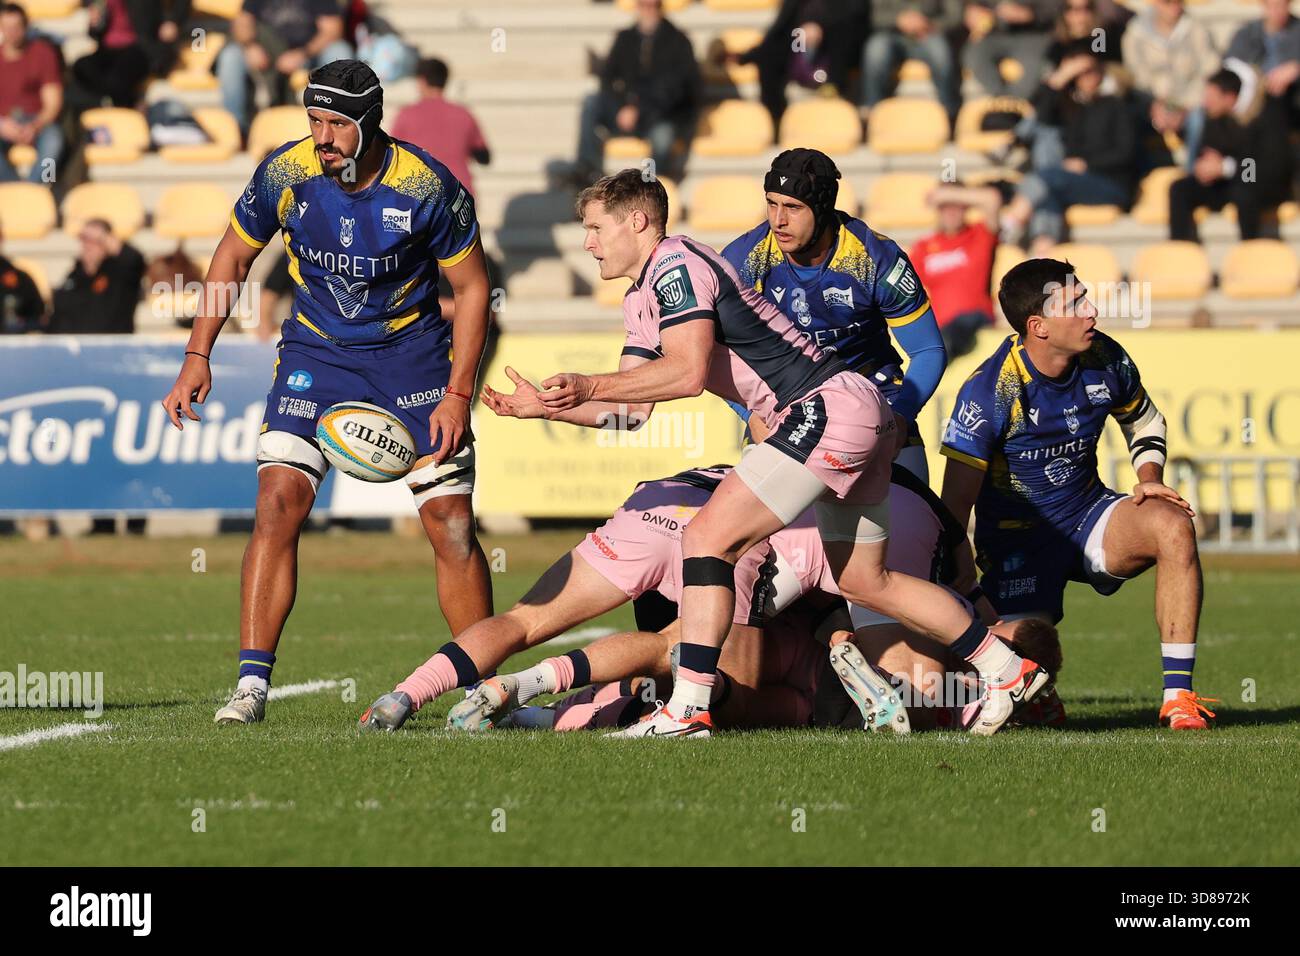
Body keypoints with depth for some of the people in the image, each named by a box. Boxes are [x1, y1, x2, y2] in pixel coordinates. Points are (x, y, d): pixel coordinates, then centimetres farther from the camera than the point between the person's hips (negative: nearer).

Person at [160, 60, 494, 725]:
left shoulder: (426, 187, -20)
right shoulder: (284, 174, -14)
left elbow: (472, 287, -7)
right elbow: (234, 255, 4)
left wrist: (459, 394, -13)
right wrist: (197, 358, -1)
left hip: (412, 354, -1)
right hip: (315, 352, 1)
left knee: (452, 527, -4)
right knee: (278, 503, -16)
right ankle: (252, 684, -14)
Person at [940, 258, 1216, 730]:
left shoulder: (1105, 359, -7)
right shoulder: (988, 392, -22)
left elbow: (1144, 421, 17)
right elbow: (954, 506, -19)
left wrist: (1149, 478, -4)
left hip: (1089, 514, 4)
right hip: (1017, 537, -4)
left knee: (1173, 527, -26)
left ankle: (1178, 696, -22)